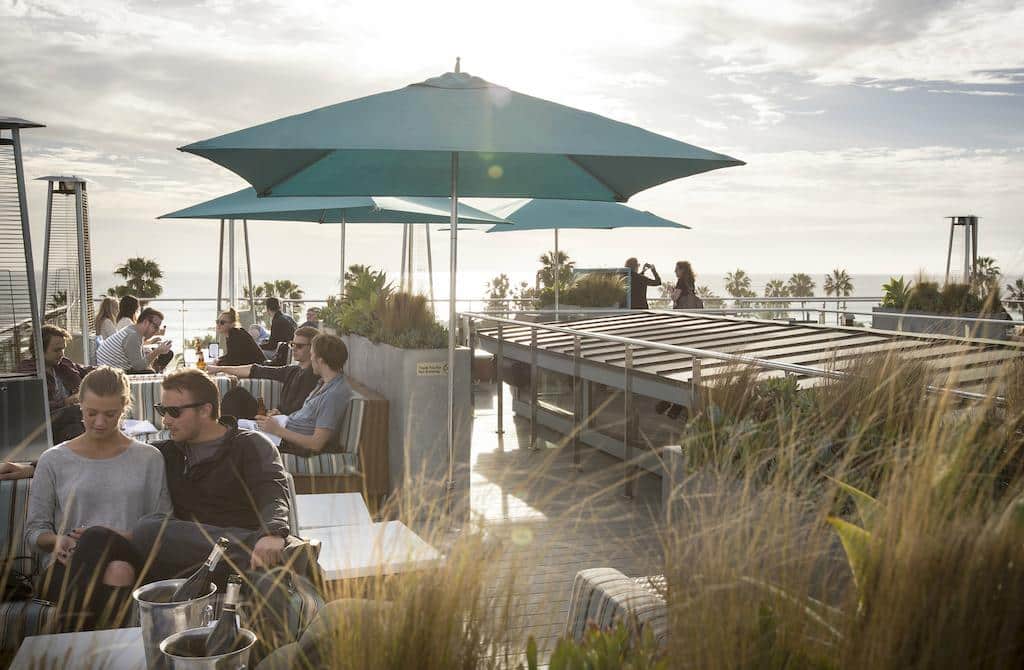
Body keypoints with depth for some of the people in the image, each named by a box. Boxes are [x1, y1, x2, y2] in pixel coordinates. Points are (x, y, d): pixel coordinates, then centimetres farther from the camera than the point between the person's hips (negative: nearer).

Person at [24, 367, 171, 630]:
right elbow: (34, 530, 15)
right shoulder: (53, 460, 14)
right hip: (67, 569, 0)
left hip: (131, 560, 0)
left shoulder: (149, 459, 13)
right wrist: (57, 541, -9)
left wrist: (120, 538, -13)